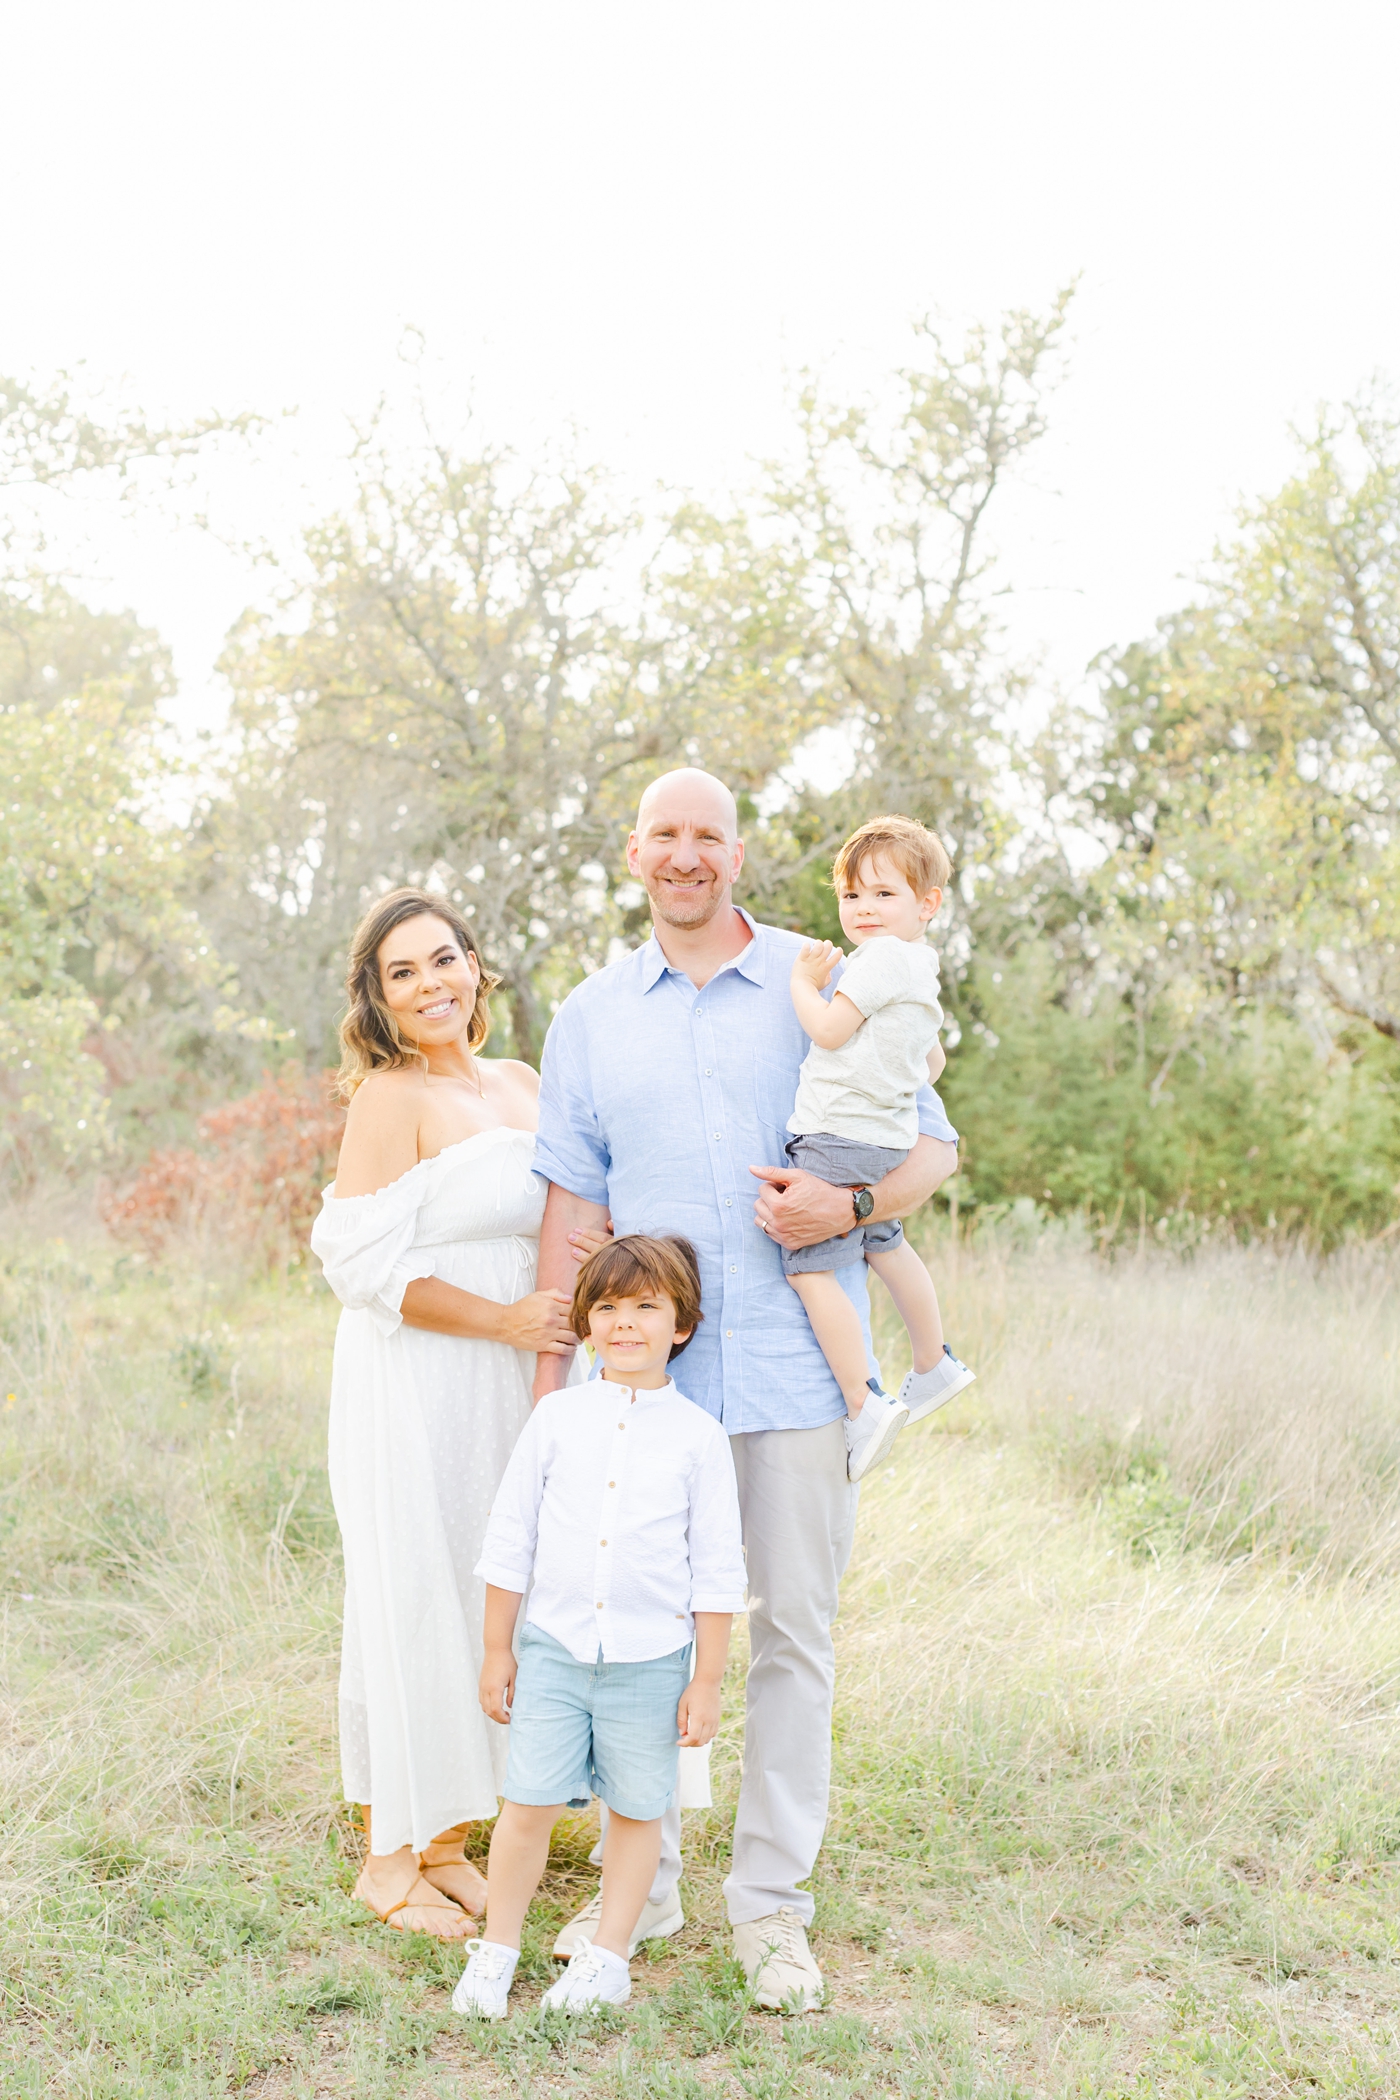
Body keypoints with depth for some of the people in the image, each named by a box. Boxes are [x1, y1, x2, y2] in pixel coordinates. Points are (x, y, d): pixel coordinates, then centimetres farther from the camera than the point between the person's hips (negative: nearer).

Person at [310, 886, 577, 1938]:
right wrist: (506, 1319, -17)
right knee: (415, 1603, 1)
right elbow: (362, 1259, -17)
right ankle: (389, 1855, 16)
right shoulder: (392, 1096, -12)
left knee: (487, 1602, 12)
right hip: (413, 1389, -7)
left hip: (507, 1389, 7)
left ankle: (448, 1839, 26)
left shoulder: (520, 1084, 10)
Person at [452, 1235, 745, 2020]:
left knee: (637, 1810, 10)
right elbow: (510, 1541, 6)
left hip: (652, 1659, 0)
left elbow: (718, 1571, 0)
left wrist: (708, 1680, 0)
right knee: (530, 1804, 1)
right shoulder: (558, 1417, -1)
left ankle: (609, 1955, 28)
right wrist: (497, 1651, 7)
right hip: (554, 1650, 1)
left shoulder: (699, 1436, -4)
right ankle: (498, 1948, 21)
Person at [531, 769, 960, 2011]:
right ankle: (641, 1884, 24)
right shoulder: (591, 1015, 11)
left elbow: (933, 1143, 7)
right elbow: (573, 1208, 10)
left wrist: (853, 1205, -14)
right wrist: (551, 1380, 5)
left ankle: (771, 1905, 18)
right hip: (649, 1374, 2)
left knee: (795, 1630, 4)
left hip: (796, 1367, -1)